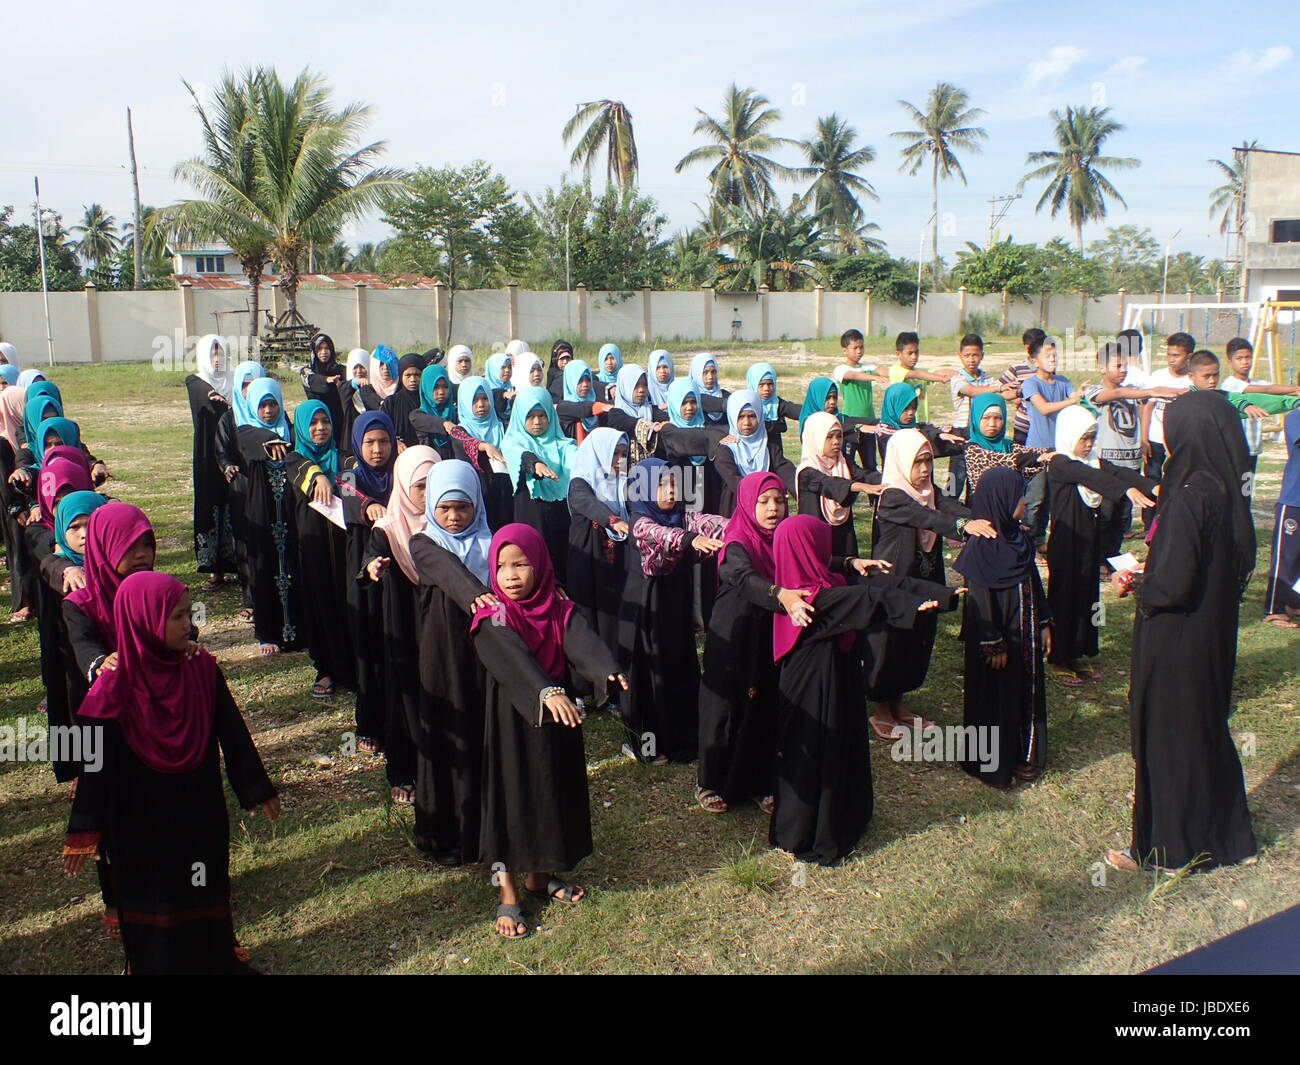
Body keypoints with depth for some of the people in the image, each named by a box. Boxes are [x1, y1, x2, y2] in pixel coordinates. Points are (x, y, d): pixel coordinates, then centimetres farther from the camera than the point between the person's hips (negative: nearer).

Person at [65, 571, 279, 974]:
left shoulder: (202, 669, -8)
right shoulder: (116, 690, -18)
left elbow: (233, 734, -1)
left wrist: (258, 789, 6)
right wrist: (84, 830, -9)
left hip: (201, 812, 4)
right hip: (142, 823, -3)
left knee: (208, 891, 18)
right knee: (153, 901, 12)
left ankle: (217, 958, 38)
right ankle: (156, 965, 32)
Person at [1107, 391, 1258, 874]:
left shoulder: (1189, 499, -24)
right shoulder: (1228, 492, 1)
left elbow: (1171, 585, -27)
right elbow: (1241, 565, 13)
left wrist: (1139, 584, -5)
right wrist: (1150, 573, 12)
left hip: (1175, 642, -8)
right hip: (1215, 634, 8)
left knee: (1166, 735, 6)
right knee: (1207, 728, 21)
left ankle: (1164, 847, 20)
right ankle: (1225, 836, 35)